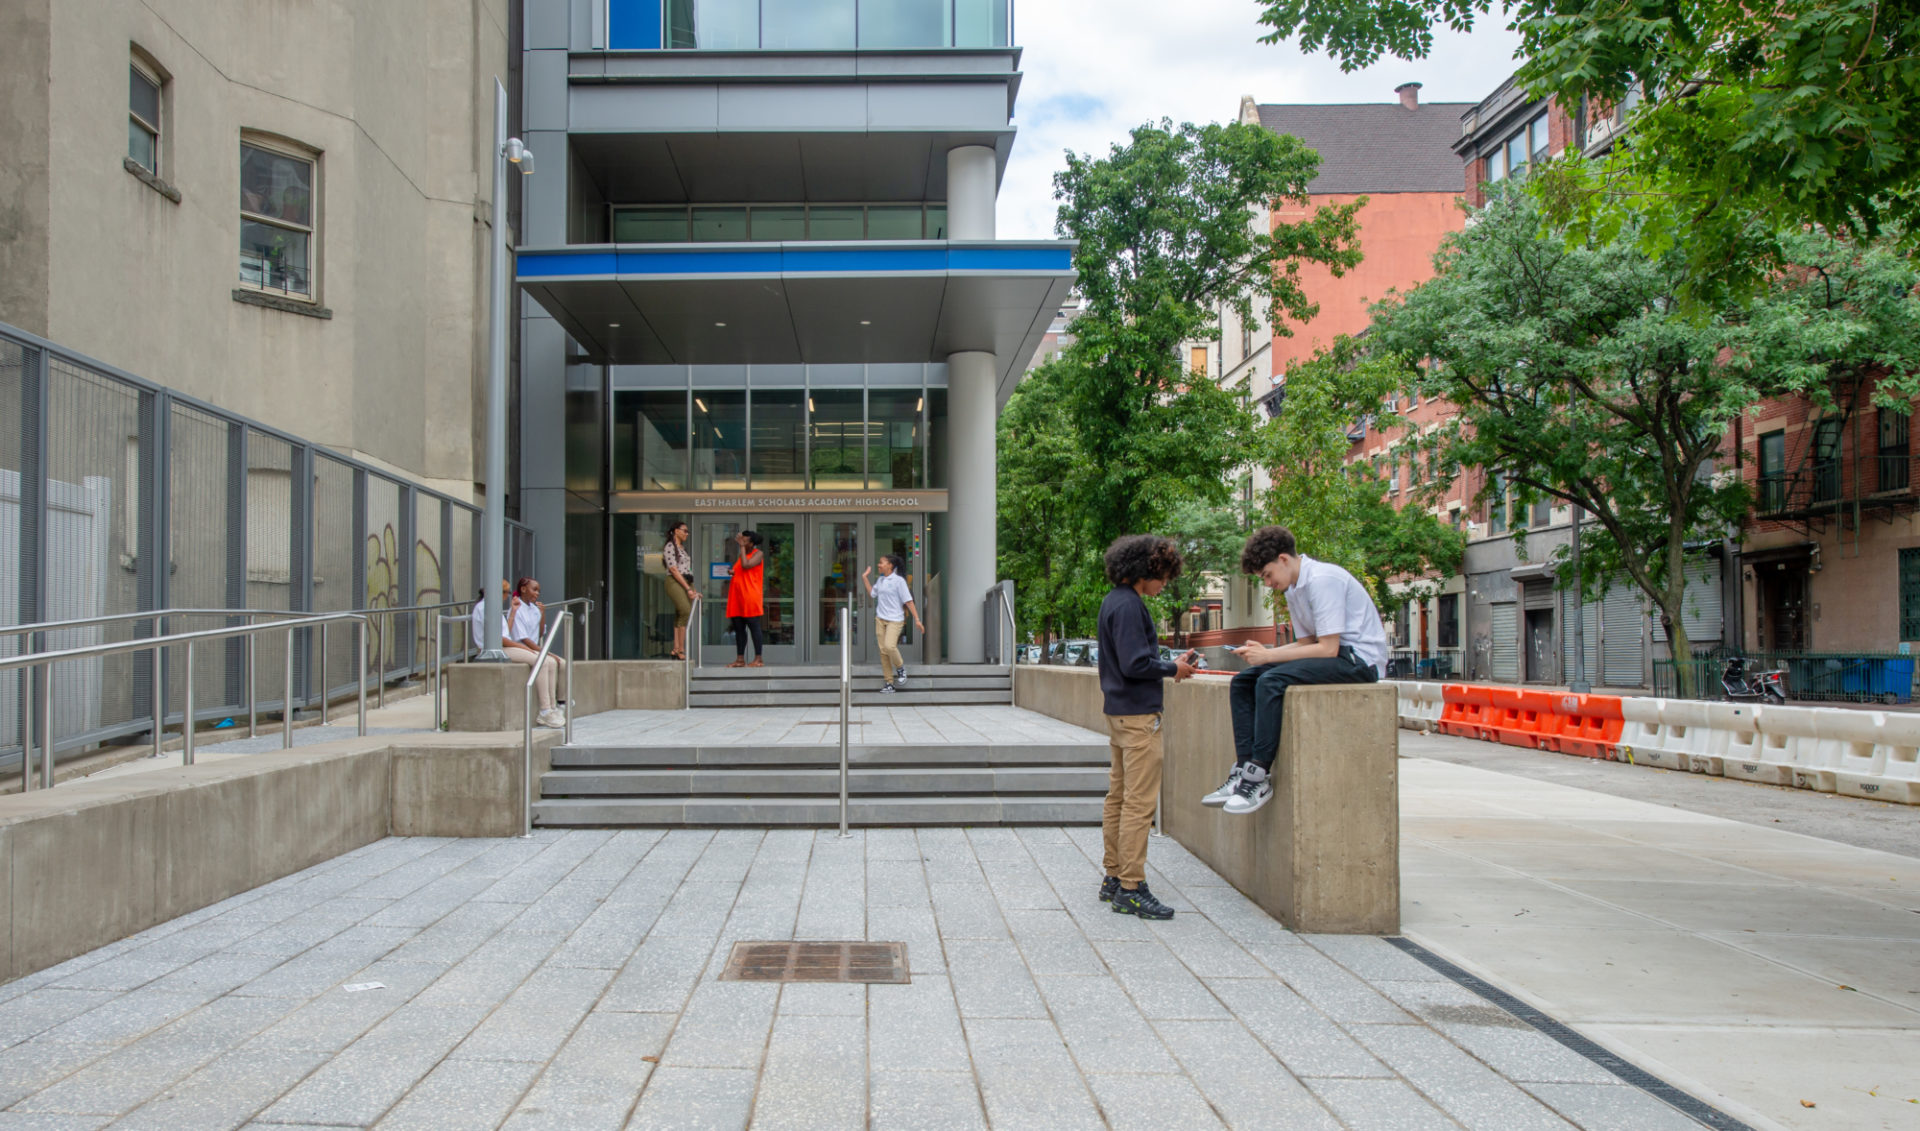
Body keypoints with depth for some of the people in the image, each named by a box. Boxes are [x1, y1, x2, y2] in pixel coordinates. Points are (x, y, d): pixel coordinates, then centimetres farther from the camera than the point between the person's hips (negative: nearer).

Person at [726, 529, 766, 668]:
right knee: (738, 627, 5)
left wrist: (742, 547, -8)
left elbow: (746, 565, -18)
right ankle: (740, 659, 8)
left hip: (750, 596, -8)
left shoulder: (758, 554, -2)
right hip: (737, 596, 8)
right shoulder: (742, 555, 21)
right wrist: (730, 572, 7)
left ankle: (759, 659, -5)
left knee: (753, 626, -7)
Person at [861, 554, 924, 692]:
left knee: (889, 646, -24)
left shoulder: (898, 580, -8)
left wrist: (917, 620, -12)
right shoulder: (880, 580, 12)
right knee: (883, 651, 3)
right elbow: (872, 593, 23)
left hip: (895, 620, -7)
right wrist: (865, 578, 20)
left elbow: (908, 601, -9)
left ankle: (901, 668, 4)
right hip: (881, 619, 7)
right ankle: (889, 683, 10)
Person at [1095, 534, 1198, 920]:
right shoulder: (1129, 606, -17)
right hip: (1138, 714, -11)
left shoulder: (1113, 602, 14)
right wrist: (1174, 668, -9)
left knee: (1119, 797, 14)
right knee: (1139, 803, -7)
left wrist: (1169, 663, 12)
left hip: (1119, 712, 11)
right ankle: (1130, 888, -4)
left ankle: (1114, 878, 21)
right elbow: (1135, 664, -22)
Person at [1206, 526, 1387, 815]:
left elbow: (1328, 649, -21)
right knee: (1242, 683, -1)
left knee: (1270, 681, -29)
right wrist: (1262, 651, -2)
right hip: (1332, 653, 10)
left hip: (1360, 660, -10)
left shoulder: (1323, 580, -17)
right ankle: (1243, 768, -10)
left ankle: (1259, 777, -23)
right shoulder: (1293, 588, 12)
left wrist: (1269, 656, -17)